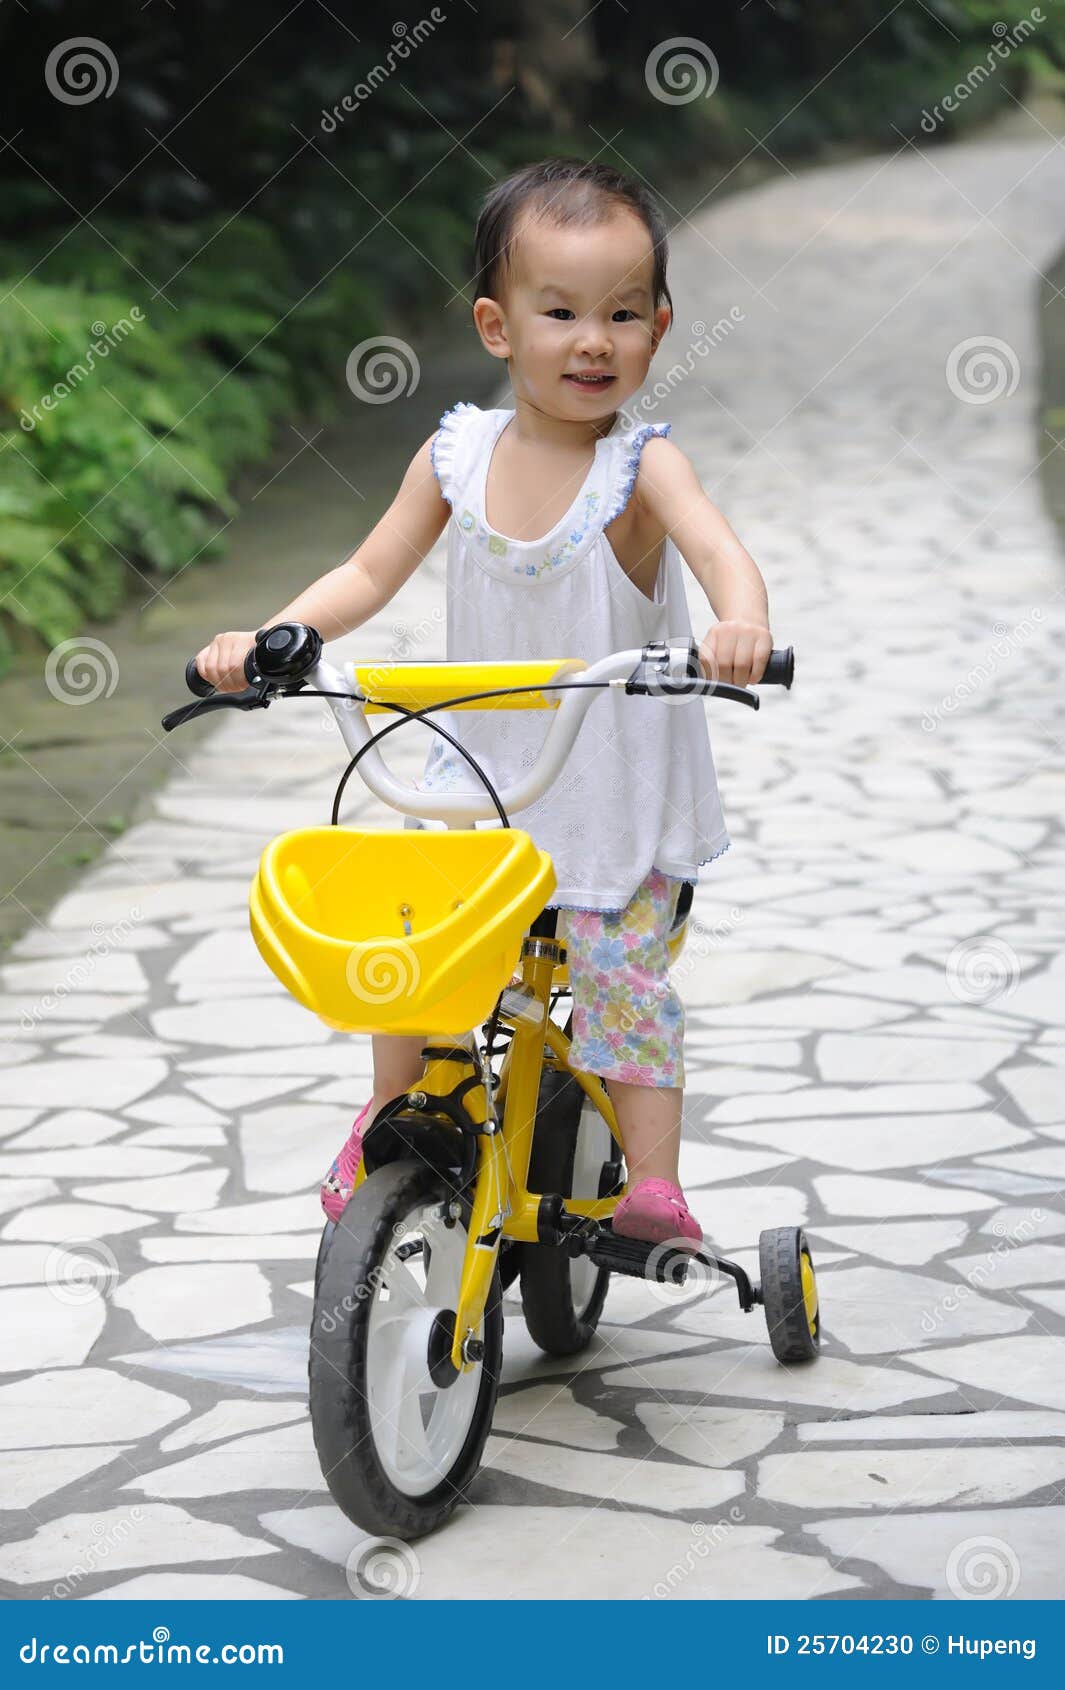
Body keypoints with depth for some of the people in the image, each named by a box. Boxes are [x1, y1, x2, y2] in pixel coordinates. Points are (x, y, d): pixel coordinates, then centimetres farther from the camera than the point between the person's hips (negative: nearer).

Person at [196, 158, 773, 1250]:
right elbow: (371, 573, 1)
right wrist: (261, 640, -14)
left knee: (622, 976, -5)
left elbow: (723, 553, -32)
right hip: (480, 777, 3)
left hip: (620, 791, -3)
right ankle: (389, 1116, 17)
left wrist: (739, 623, -55)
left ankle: (653, 1182, 4)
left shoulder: (642, 464, -15)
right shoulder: (457, 453, -4)